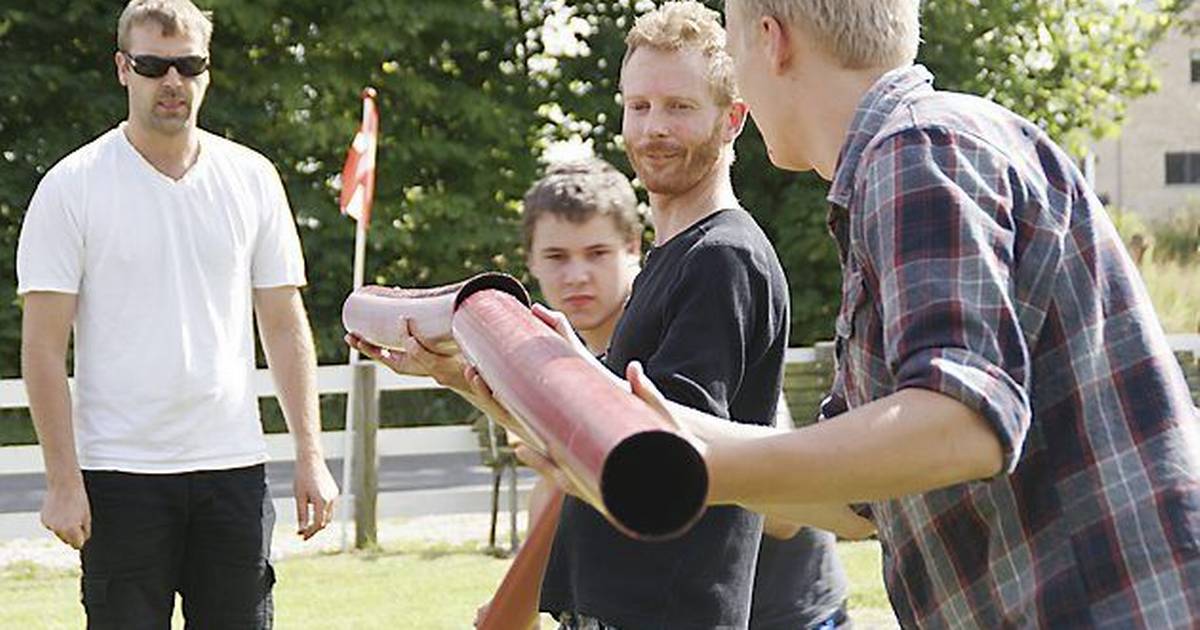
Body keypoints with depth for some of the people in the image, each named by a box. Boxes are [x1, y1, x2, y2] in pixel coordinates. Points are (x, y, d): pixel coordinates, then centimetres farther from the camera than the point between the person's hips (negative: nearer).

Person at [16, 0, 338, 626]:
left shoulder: (252, 178, 8)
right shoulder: (72, 187, -2)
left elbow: (284, 325, 13)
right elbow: (43, 346, -5)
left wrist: (309, 454, 6)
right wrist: (63, 481, -11)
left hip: (232, 465, 3)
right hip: (119, 472, -3)